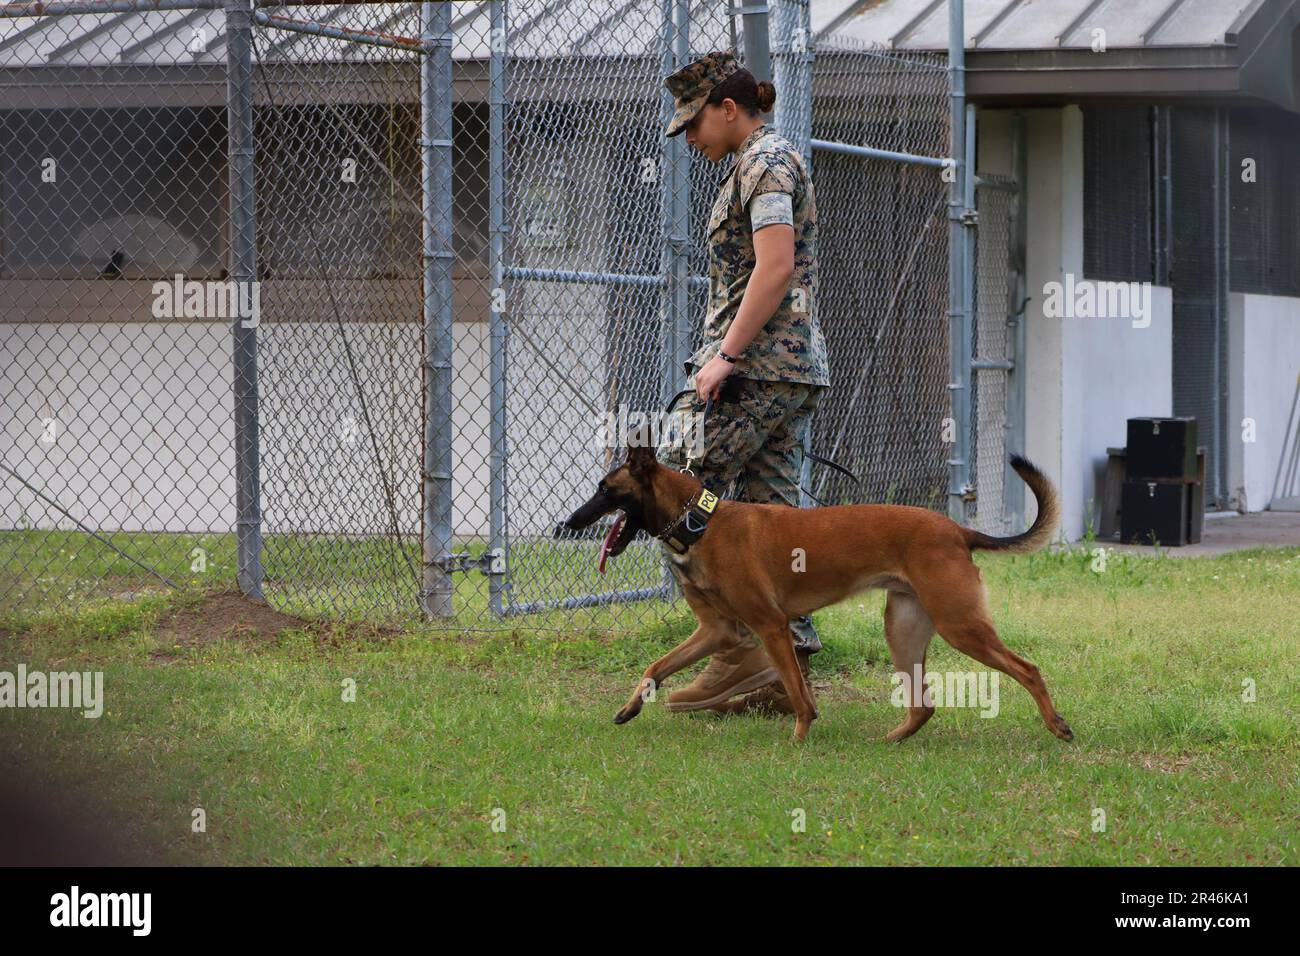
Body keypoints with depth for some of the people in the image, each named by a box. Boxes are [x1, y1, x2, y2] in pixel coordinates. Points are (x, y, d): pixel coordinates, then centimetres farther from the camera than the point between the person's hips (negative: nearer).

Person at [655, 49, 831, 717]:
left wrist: (725, 355, -22)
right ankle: (786, 676, 4)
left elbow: (774, 267, -21)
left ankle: (740, 649, -11)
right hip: (795, 365, 10)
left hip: (755, 364, -10)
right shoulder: (772, 161, 22)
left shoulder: (764, 161, -10)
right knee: (773, 512, 7)